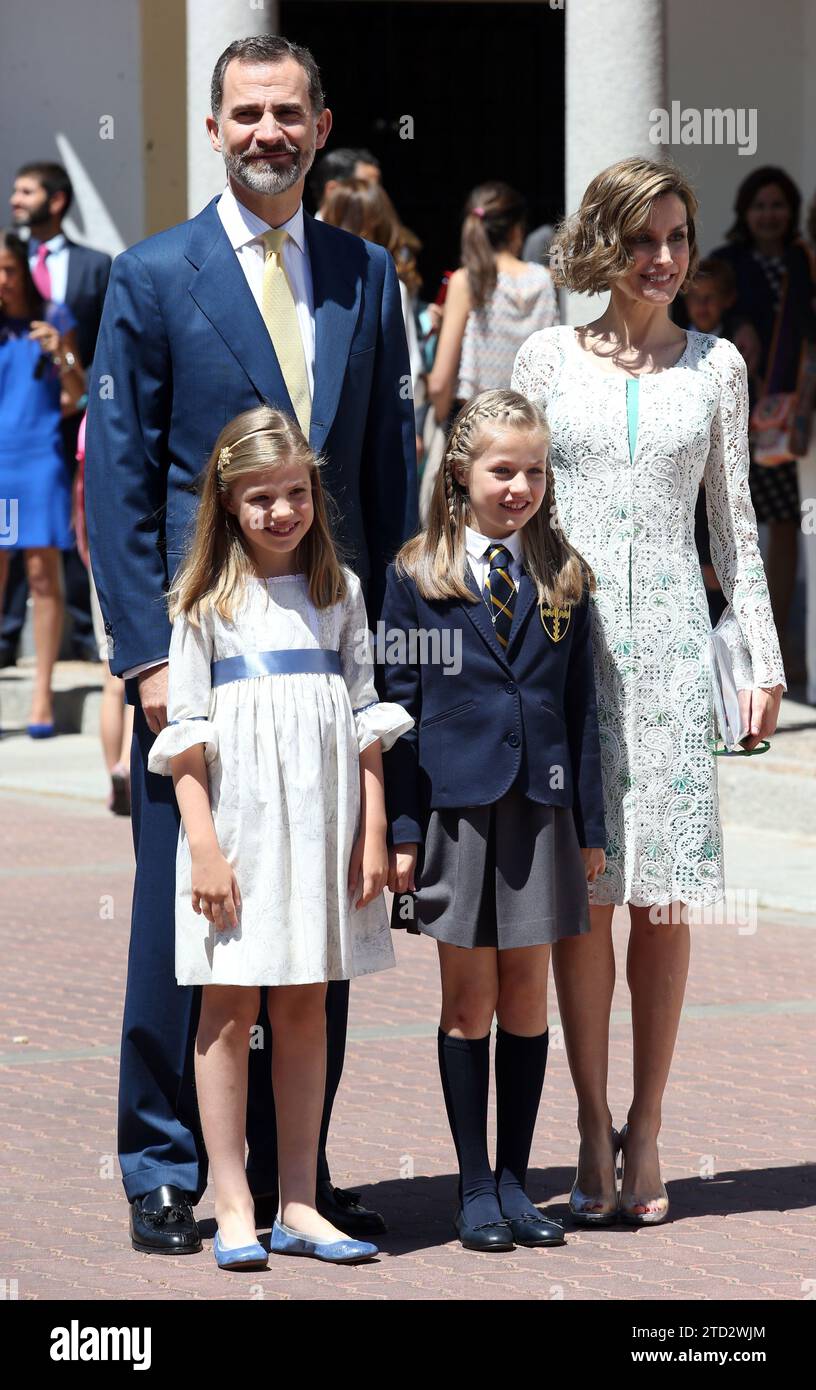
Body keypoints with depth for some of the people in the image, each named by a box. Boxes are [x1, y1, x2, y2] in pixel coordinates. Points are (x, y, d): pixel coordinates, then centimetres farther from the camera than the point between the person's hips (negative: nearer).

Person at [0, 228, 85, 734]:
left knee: (43, 573, -2)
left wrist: (62, 355, -13)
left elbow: (76, 395, 5)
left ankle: (43, 695, 2)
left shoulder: (54, 317, 5)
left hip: (41, 455, -1)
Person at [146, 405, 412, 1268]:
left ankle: (298, 1207, 11)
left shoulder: (340, 591, 9)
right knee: (230, 1011, 0)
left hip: (322, 829, 3)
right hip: (238, 825, -3)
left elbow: (366, 720, 9)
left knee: (305, 1011, 7)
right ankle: (234, 1211, 2)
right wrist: (203, 843, -11)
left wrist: (374, 831, 2)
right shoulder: (207, 600, 0)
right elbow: (186, 734, -3)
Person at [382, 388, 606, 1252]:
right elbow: (398, 705, 0)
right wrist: (401, 830, -4)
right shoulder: (417, 576, 0)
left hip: (541, 810, 2)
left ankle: (515, 1181, 15)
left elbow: (580, 704, 8)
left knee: (527, 995, 6)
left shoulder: (561, 578, 7)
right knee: (468, 1001, 2)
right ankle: (475, 1189, 10)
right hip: (456, 807, -2)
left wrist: (590, 823, 5)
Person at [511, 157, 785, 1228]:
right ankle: (593, 1131, 4)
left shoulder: (715, 366, 9)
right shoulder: (549, 359, 5)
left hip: (670, 638, 1)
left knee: (664, 895, -1)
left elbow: (734, 523, 12)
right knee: (582, 892, -2)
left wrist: (763, 659, 7)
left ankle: (645, 1131, 7)